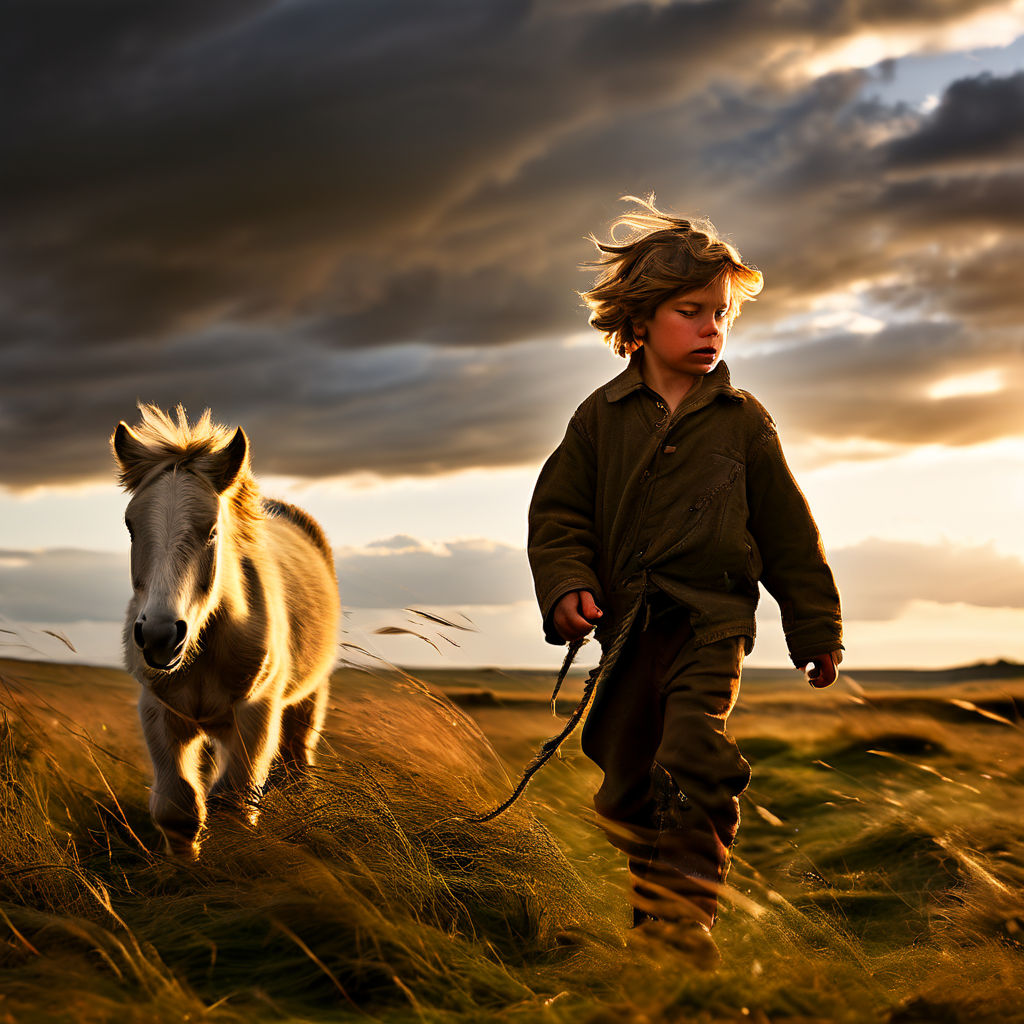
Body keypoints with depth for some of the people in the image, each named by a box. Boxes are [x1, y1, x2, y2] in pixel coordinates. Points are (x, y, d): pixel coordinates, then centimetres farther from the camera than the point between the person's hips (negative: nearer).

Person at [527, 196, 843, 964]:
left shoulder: (744, 422, 4)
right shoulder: (602, 417, 6)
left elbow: (789, 532, 8)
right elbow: (558, 511, 8)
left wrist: (817, 631, 10)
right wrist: (566, 586, -10)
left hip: (711, 619, -2)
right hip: (627, 625, 3)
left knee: (693, 757, -21)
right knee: (628, 774, 9)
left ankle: (682, 915, -22)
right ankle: (648, 912, 26)